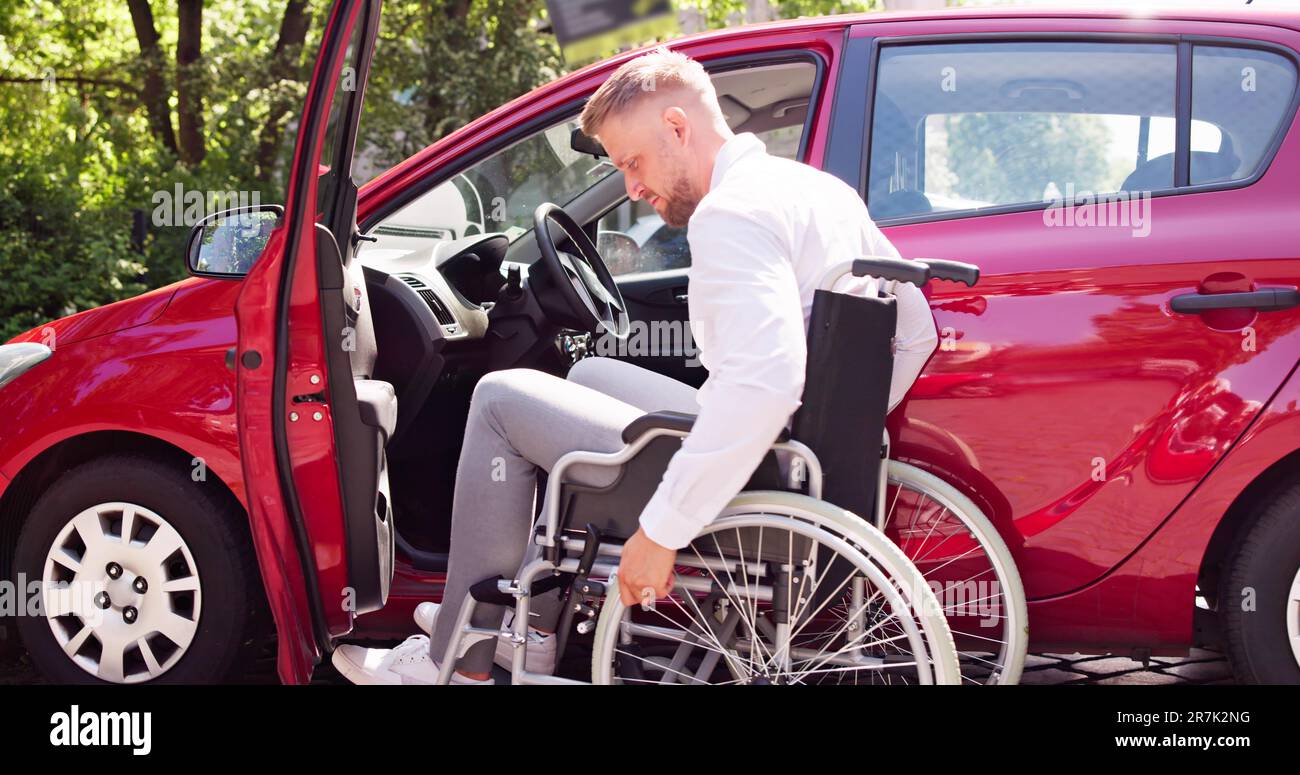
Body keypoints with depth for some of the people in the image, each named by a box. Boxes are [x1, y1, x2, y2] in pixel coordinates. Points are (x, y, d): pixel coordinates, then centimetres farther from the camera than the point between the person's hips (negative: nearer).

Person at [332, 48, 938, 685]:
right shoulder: (824, 191, 11)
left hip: (740, 477, -10)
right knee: (590, 376, 29)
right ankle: (534, 625, 31)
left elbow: (763, 382, -34)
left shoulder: (731, 211, -20)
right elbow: (915, 329, 17)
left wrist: (662, 531, -29)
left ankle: (459, 663, 11)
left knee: (501, 400, 4)